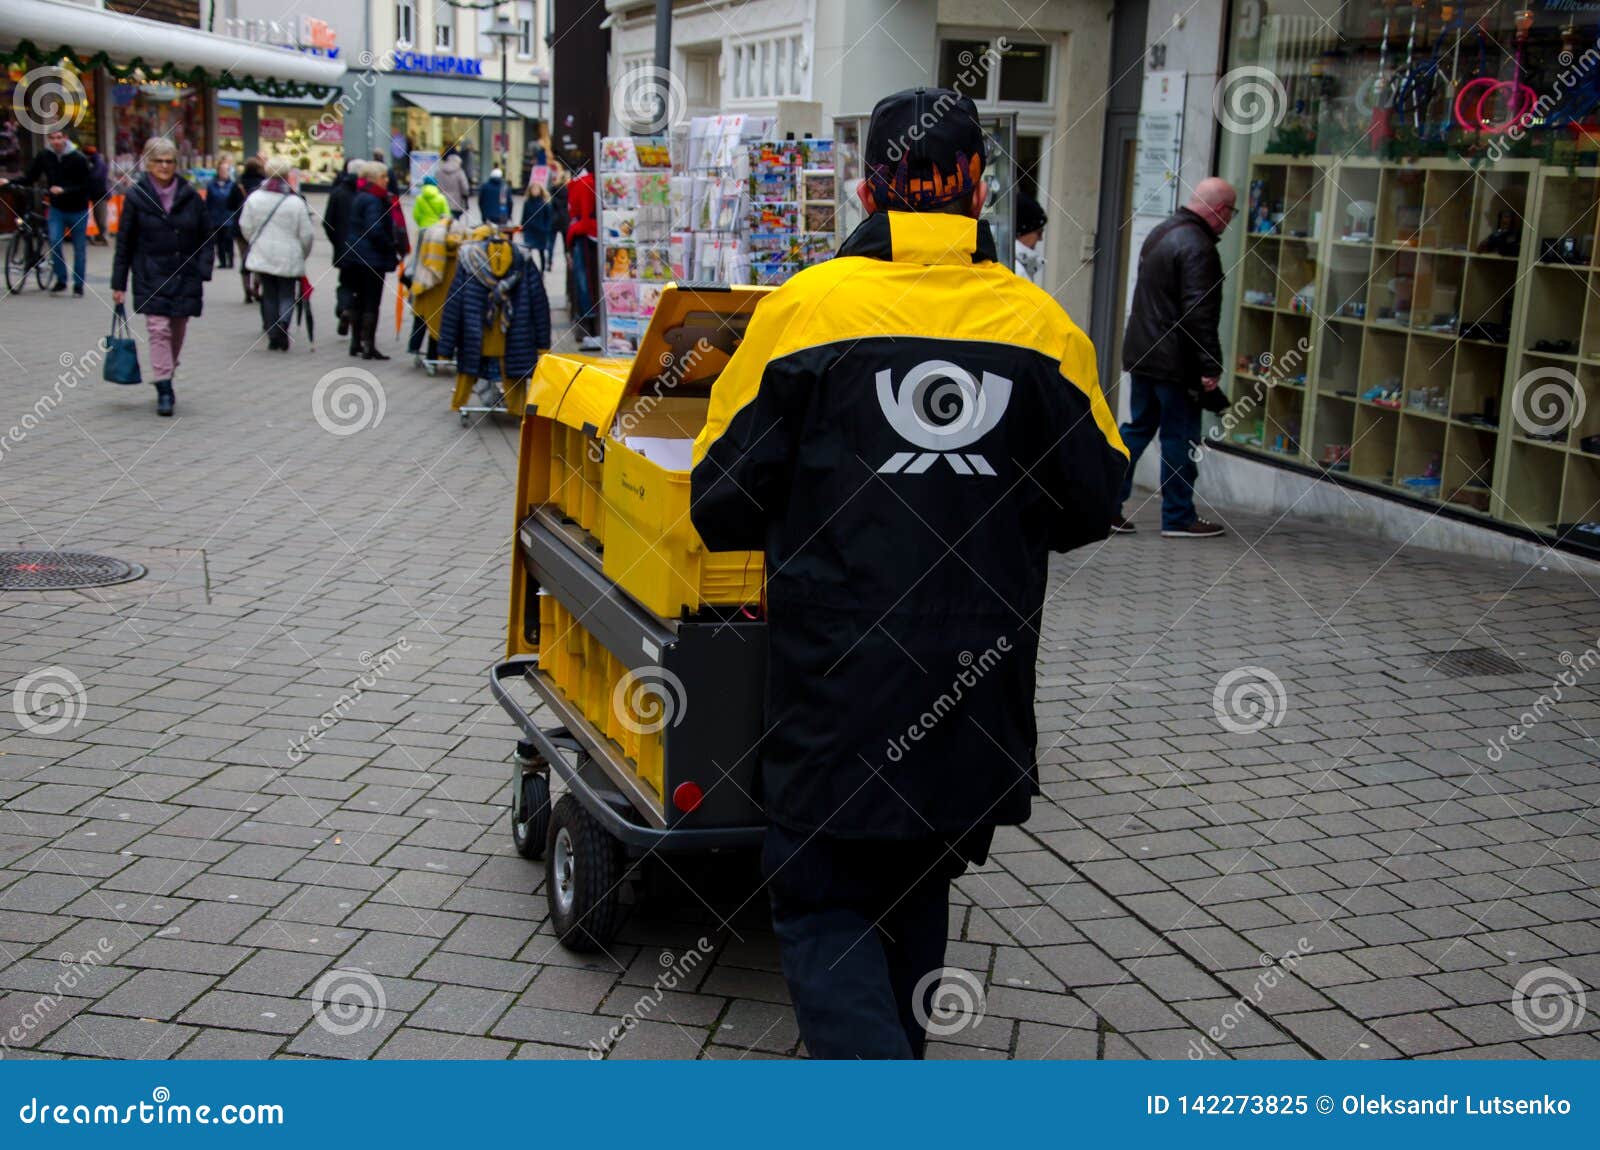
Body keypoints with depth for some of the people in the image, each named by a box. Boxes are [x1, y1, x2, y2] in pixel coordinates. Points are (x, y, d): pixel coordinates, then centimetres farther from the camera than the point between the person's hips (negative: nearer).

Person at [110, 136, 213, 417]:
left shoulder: (190, 196, 4)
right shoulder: (136, 197, -1)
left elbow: (205, 236, 9)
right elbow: (124, 243, 2)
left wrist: (204, 269, -4)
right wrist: (119, 283, 1)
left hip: (185, 276, 3)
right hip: (151, 277, -2)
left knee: (178, 332, 10)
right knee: (159, 330, -12)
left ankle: (167, 379, 30)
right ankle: (164, 391, -11)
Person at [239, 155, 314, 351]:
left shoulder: (254, 198, -3)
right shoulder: (296, 203, -12)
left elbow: (246, 227, 5)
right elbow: (306, 234, -7)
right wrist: (303, 254, 12)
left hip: (262, 256, 3)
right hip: (289, 258, -3)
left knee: (269, 295, 13)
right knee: (287, 294, 6)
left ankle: (272, 336, 14)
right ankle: (283, 322, -22)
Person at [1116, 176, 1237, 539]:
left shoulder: (1162, 232, 13)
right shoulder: (1197, 248, -19)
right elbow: (1199, 314, -24)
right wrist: (1210, 366, -21)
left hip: (1141, 354, 9)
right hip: (1175, 362, -9)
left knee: (1138, 428, 15)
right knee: (1181, 439, 1)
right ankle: (1178, 518, 9)